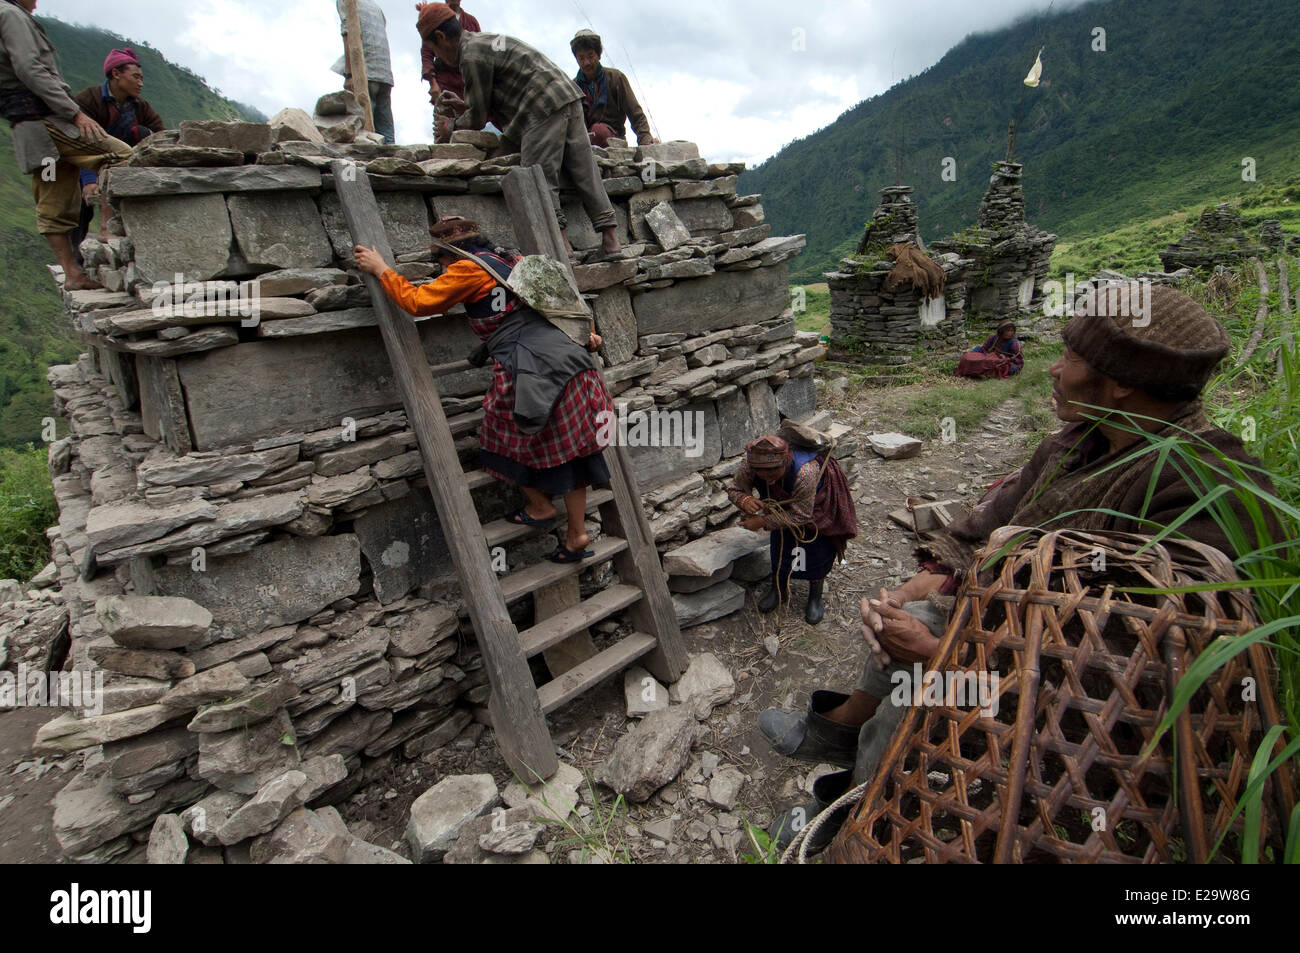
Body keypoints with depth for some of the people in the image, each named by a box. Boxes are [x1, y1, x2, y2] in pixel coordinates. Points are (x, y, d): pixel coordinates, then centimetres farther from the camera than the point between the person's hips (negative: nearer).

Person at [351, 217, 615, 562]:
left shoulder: (469, 269, -2)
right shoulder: (513, 262, 21)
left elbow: (418, 301, 1)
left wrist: (381, 269, 13)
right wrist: (583, 333, 27)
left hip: (530, 366, -8)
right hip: (568, 357, 8)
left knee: (509, 439, 16)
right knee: (567, 447, 12)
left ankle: (540, 507, 29)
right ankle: (577, 533, 20)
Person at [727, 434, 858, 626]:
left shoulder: (806, 472, -46)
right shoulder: (751, 465, -32)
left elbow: (801, 514, -37)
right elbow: (734, 488, -18)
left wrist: (763, 521, -37)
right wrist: (744, 500, -42)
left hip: (817, 501, -4)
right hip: (785, 499, 4)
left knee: (817, 549, 0)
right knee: (781, 540, 7)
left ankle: (815, 598, 22)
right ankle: (779, 590, 29)